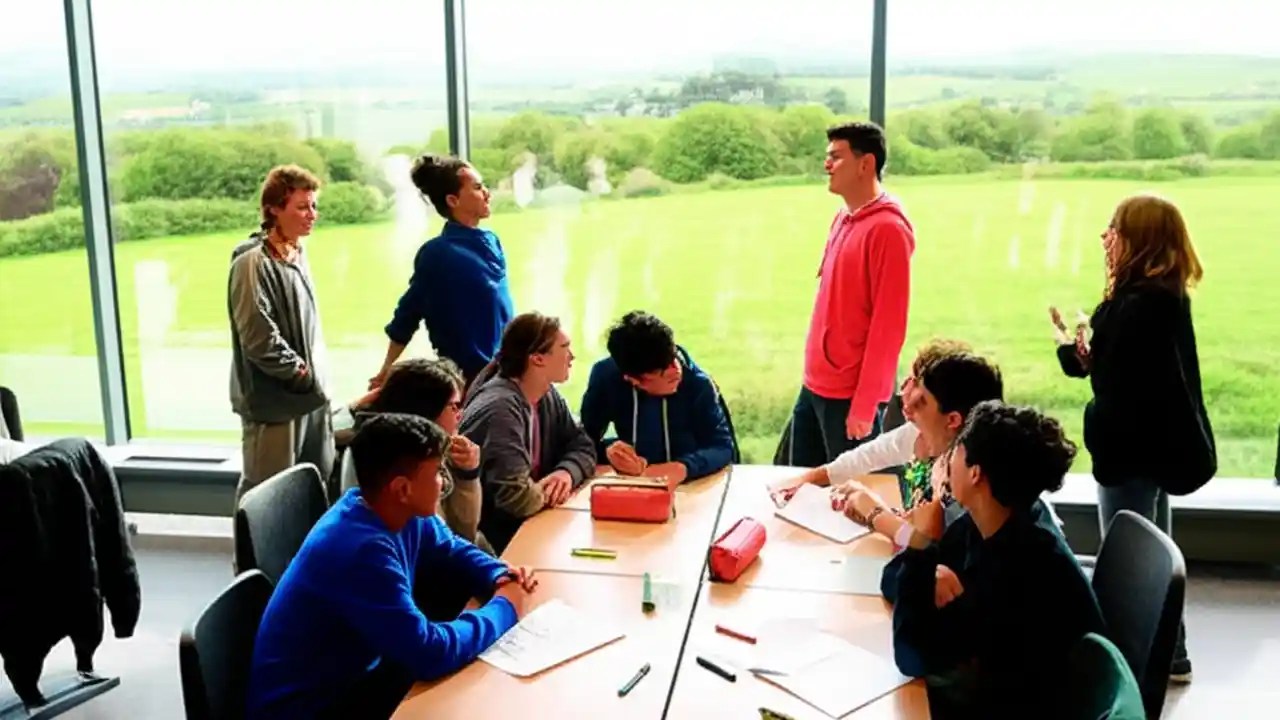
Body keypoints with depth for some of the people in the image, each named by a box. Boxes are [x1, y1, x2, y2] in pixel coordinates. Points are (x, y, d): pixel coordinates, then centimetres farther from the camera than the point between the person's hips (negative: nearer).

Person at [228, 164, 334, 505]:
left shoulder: (298, 255, 12)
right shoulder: (253, 263, -15)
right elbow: (259, 340, -21)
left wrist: (315, 379, 9)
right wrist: (302, 374, -11)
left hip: (308, 397, 9)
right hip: (274, 401, -8)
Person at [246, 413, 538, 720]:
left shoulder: (402, 513, -6)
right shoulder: (361, 550, -33)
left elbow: (452, 551, 14)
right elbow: (430, 654, -33)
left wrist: (500, 577, -6)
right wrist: (504, 609, -18)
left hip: (356, 671, 8)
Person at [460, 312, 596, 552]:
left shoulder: (548, 396, 2)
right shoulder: (499, 409, -26)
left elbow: (582, 446, 9)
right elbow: (517, 497, -33)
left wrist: (566, 472, -13)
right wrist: (549, 492, -12)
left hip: (529, 524, 8)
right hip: (493, 540, -8)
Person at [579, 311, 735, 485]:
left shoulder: (698, 384, -17)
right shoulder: (605, 377, -14)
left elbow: (722, 446, -16)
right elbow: (585, 438, -6)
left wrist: (684, 468, -35)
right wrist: (606, 450, -29)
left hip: (690, 485, -1)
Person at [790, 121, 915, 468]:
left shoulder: (887, 229, -15)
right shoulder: (842, 219, 11)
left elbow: (888, 325, -18)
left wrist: (864, 405, -19)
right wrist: (813, 375, 15)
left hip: (851, 394, -8)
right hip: (815, 385, 8)